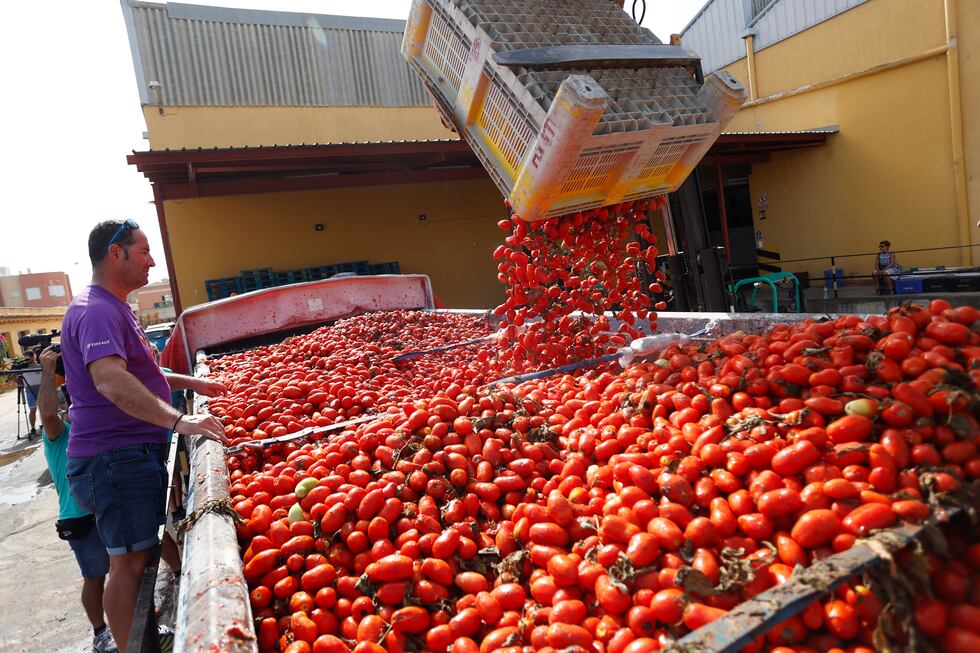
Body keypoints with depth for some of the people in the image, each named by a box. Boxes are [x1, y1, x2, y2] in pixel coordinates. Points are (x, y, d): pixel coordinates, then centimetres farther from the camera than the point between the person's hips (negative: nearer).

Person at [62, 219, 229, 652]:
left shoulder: (114, 308, 17)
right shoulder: (97, 311, -18)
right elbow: (110, 381, -34)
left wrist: (193, 384, 26)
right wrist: (178, 420, -42)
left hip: (138, 451, 11)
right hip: (116, 456, -11)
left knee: (166, 537, 17)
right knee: (131, 560, -3)